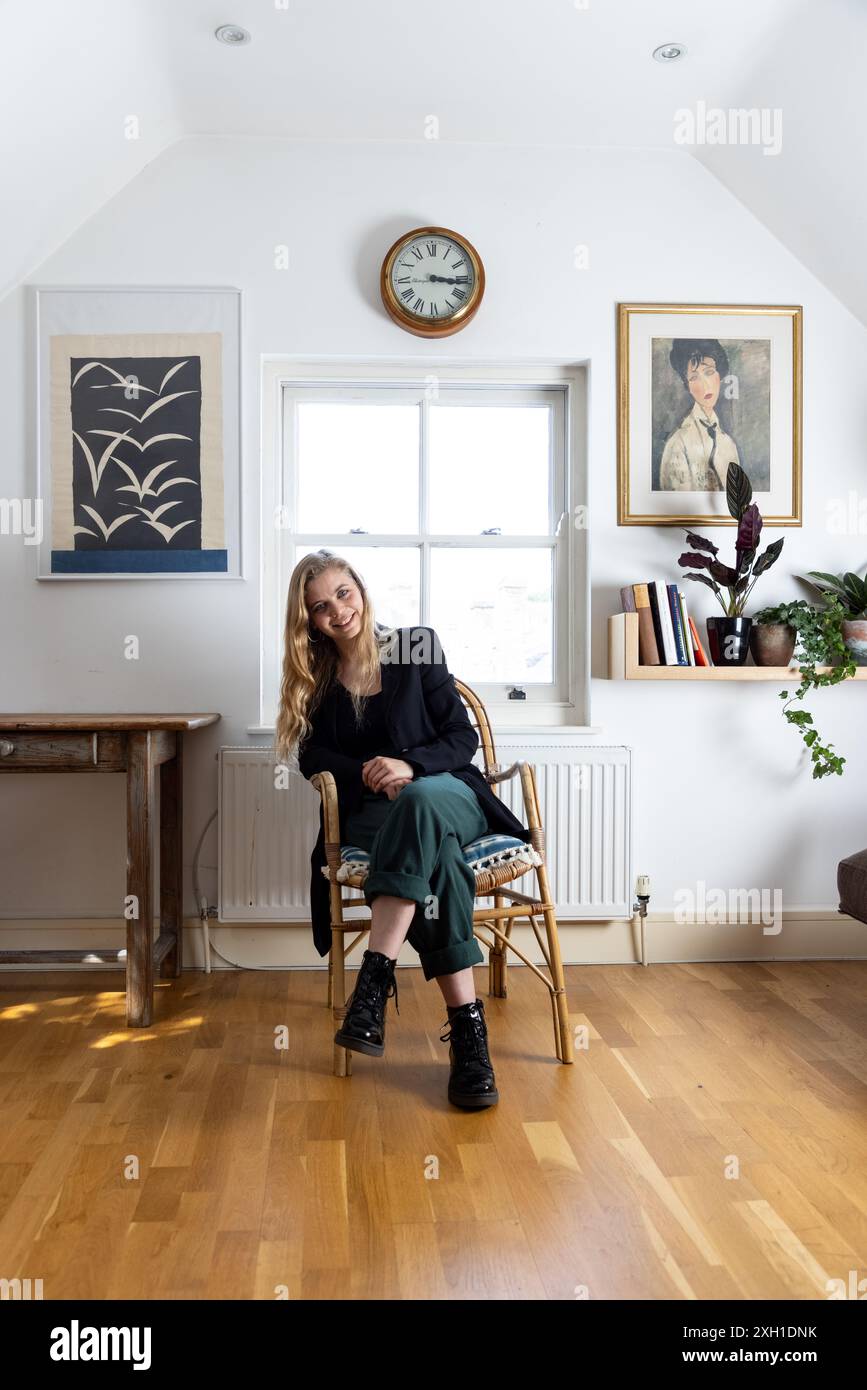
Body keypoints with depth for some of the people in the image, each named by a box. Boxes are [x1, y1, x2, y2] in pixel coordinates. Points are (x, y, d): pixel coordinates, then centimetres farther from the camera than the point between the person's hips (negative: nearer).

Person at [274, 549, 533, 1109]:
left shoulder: (416, 647, 5)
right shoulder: (315, 676, 11)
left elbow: (463, 737, 1)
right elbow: (314, 757, 6)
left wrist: (409, 767, -18)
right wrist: (369, 774, -14)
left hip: (445, 794, 0)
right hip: (369, 815, 1)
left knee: (421, 800, -41)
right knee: (437, 860, -36)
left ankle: (374, 980, -48)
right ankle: (467, 1026, -41)